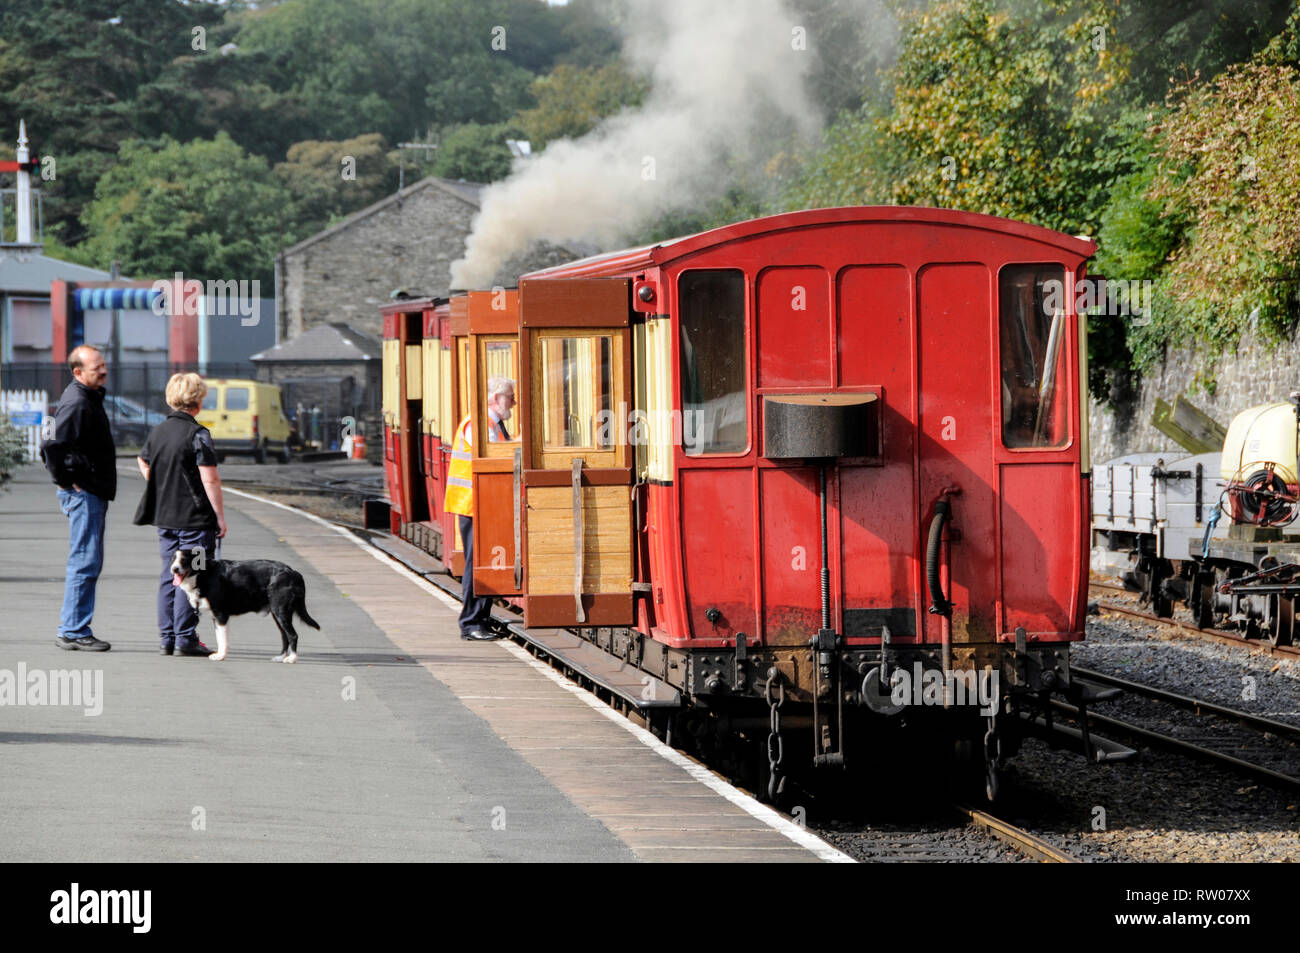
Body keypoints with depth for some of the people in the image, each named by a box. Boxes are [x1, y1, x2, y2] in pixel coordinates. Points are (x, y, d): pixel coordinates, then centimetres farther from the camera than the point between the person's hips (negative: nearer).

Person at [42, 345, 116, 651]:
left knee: (87, 564, 13)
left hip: (94, 495, 11)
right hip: (83, 494, -11)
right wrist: (68, 481, -16)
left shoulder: (90, 399, 15)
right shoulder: (76, 404, -17)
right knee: (85, 563, -9)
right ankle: (73, 632, -5)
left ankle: (73, 629, 18)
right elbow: (53, 448, -26)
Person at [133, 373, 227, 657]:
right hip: (195, 517, -7)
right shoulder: (197, 434, -14)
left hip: (165, 516, 7)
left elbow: (143, 463, 24)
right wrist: (220, 516, -9)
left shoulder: (158, 431, 8)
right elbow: (210, 479, -16)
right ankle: (185, 638, -4)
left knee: (170, 576, 12)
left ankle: (166, 638, 13)